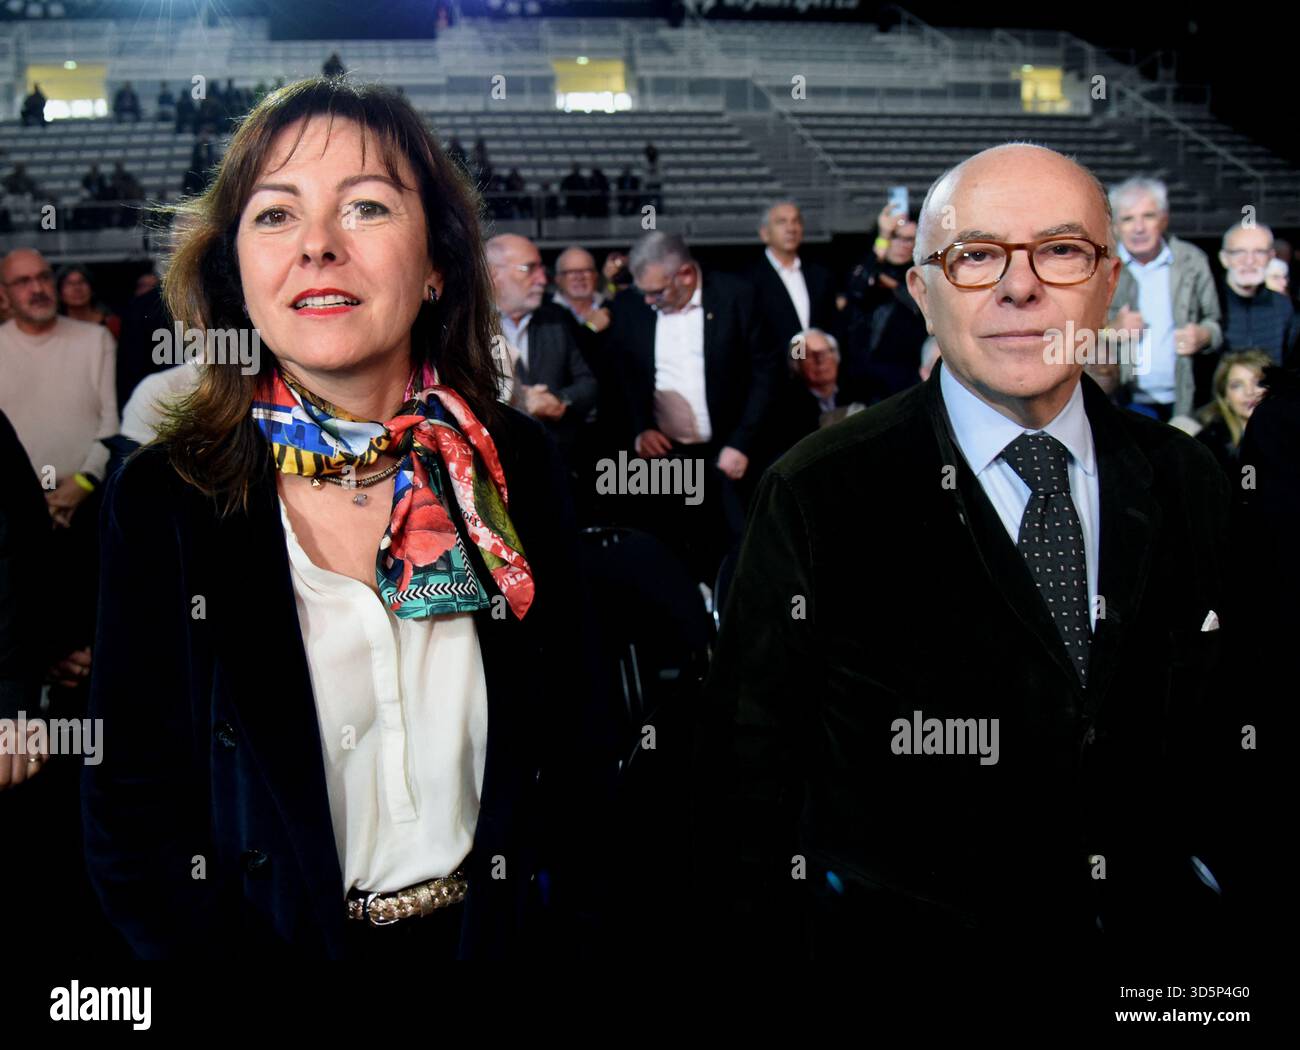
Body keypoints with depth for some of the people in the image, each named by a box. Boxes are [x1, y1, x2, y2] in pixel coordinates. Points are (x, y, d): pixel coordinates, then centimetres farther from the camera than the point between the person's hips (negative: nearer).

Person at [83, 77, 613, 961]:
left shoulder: (519, 467, -9)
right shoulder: (161, 500, -14)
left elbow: (572, 751, -2)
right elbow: (130, 817, -10)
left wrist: (569, 912, -12)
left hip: (499, 930, 2)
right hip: (281, 935, -1)